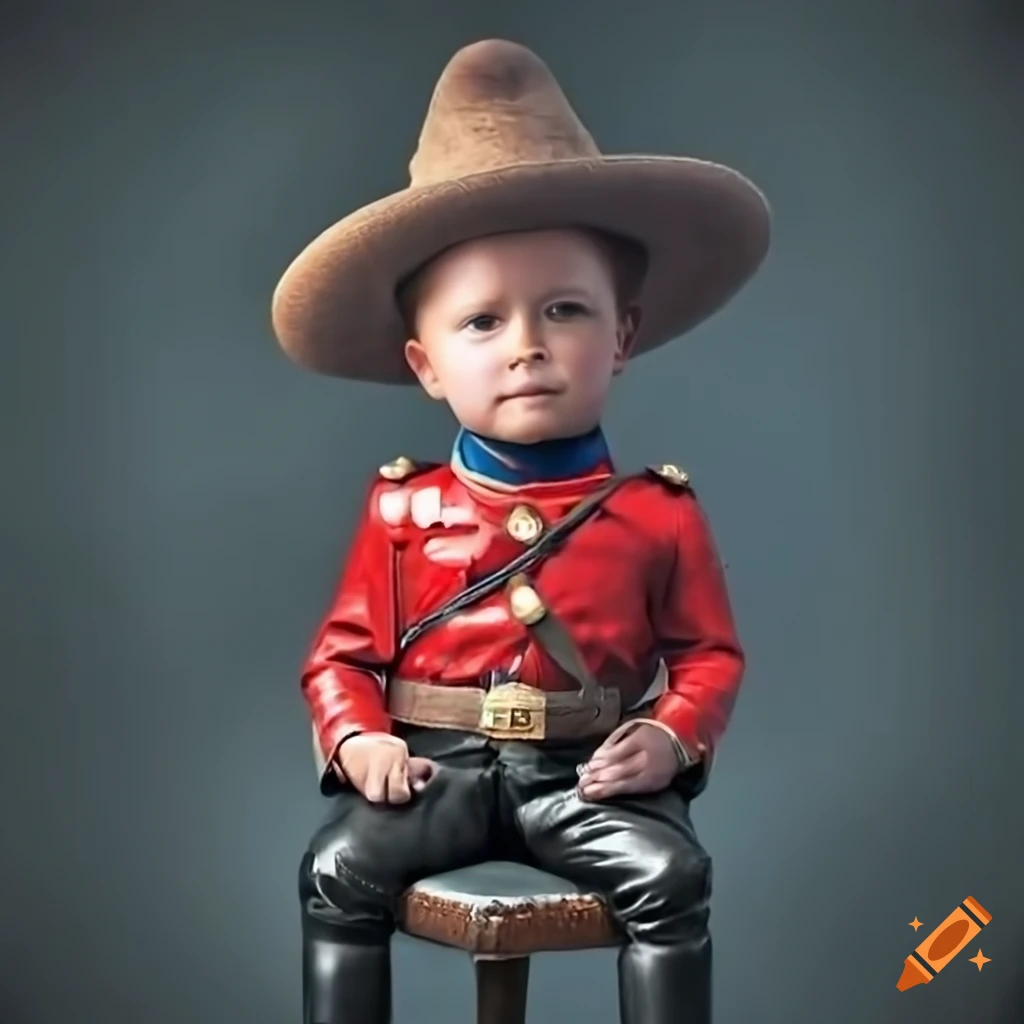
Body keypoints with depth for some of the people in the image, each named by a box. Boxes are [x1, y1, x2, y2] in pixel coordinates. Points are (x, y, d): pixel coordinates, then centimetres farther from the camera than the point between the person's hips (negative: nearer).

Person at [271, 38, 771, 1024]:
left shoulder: (658, 510, 2)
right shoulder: (402, 507, 3)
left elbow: (709, 653, 8)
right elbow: (343, 654, 9)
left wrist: (672, 737, -12)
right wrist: (356, 738, -11)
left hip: (588, 770, 0)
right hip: (437, 765, 1)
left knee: (672, 876, -24)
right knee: (337, 869, -21)